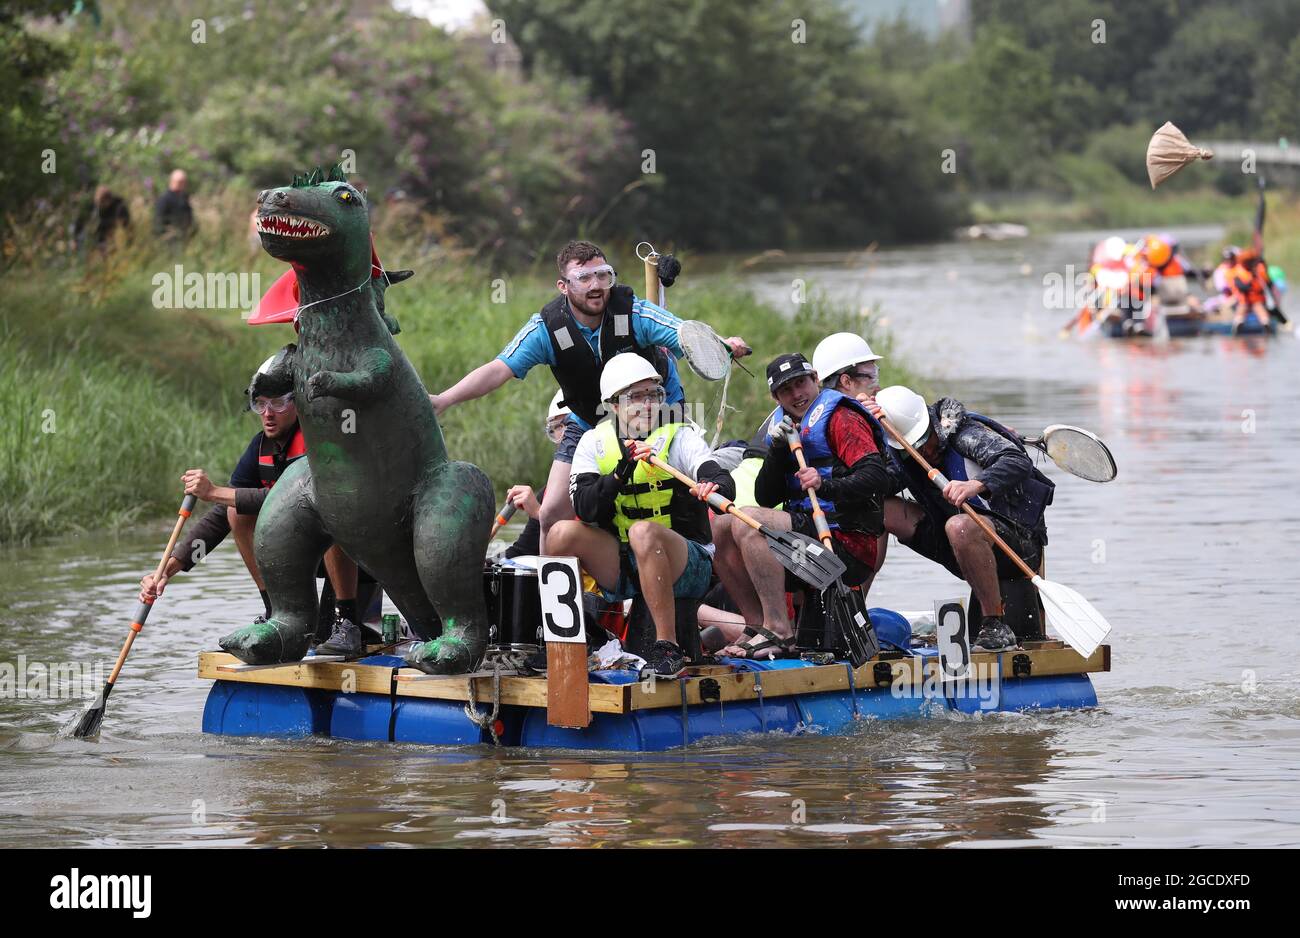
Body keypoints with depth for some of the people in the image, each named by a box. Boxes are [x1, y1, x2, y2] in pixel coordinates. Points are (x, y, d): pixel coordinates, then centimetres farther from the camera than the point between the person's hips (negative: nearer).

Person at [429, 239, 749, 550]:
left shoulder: (634, 313, -24)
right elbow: (499, 370, -25)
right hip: (587, 424, 2)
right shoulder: (547, 328, -20)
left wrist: (722, 345, -55)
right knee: (553, 515, -4)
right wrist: (443, 400, -38)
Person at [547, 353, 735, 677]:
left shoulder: (679, 435, -3)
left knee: (644, 532, -35)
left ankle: (667, 647, -33)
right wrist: (620, 475, -24)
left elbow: (725, 484, -20)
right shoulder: (594, 443, 6)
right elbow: (585, 509, -8)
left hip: (684, 568, -3)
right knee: (562, 533, -20)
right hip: (620, 570, 3)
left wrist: (714, 488, -43)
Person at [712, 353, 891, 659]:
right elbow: (765, 499, 11)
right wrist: (777, 450, -3)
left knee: (746, 522, -24)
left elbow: (877, 478, -17)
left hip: (849, 548, -8)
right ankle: (757, 627, -5)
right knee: (720, 527, 1)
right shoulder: (784, 425, 21)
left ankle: (779, 631, -28)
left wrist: (827, 486, -31)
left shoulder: (840, 417, -3)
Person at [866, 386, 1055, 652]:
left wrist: (976, 484, -47)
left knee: (960, 526, -41)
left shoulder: (964, 433, -15)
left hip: (1019, 539, -6)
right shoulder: (900, 456, 4)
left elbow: (1018, 462, -30)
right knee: (879, 509, -7)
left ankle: (995, 627, -30)